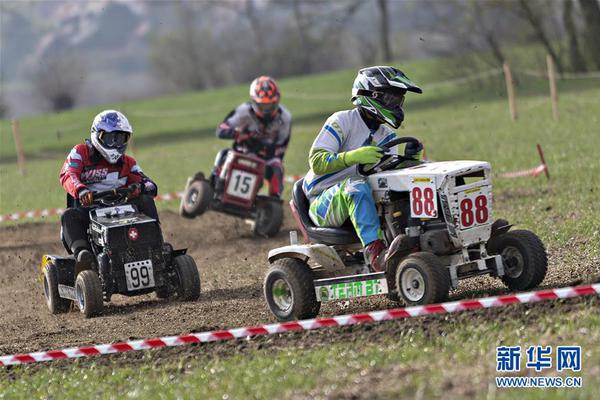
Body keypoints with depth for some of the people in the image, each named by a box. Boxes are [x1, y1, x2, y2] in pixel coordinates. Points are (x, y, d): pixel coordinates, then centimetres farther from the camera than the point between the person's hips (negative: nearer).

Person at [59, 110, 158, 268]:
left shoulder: (127, 163, 16)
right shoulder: (81, 153, 6)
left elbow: (151, 186, 6)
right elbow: (67, 175, -14)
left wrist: (140, 187, -21)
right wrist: (81, 190, -38)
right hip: (87, 210, -3)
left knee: (146, 201, -18)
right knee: (69, 216, -33)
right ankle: (81, 251, -52)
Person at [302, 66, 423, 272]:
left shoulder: (386, 136, 12)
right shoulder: (342, 121, -10)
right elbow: (317, 162, -22)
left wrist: (408, 160, -18)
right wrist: (354, 156, -36)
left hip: (353, 201, 7)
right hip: (322, 203, -7)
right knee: (356, 185, -38)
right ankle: (375, 251, -51)